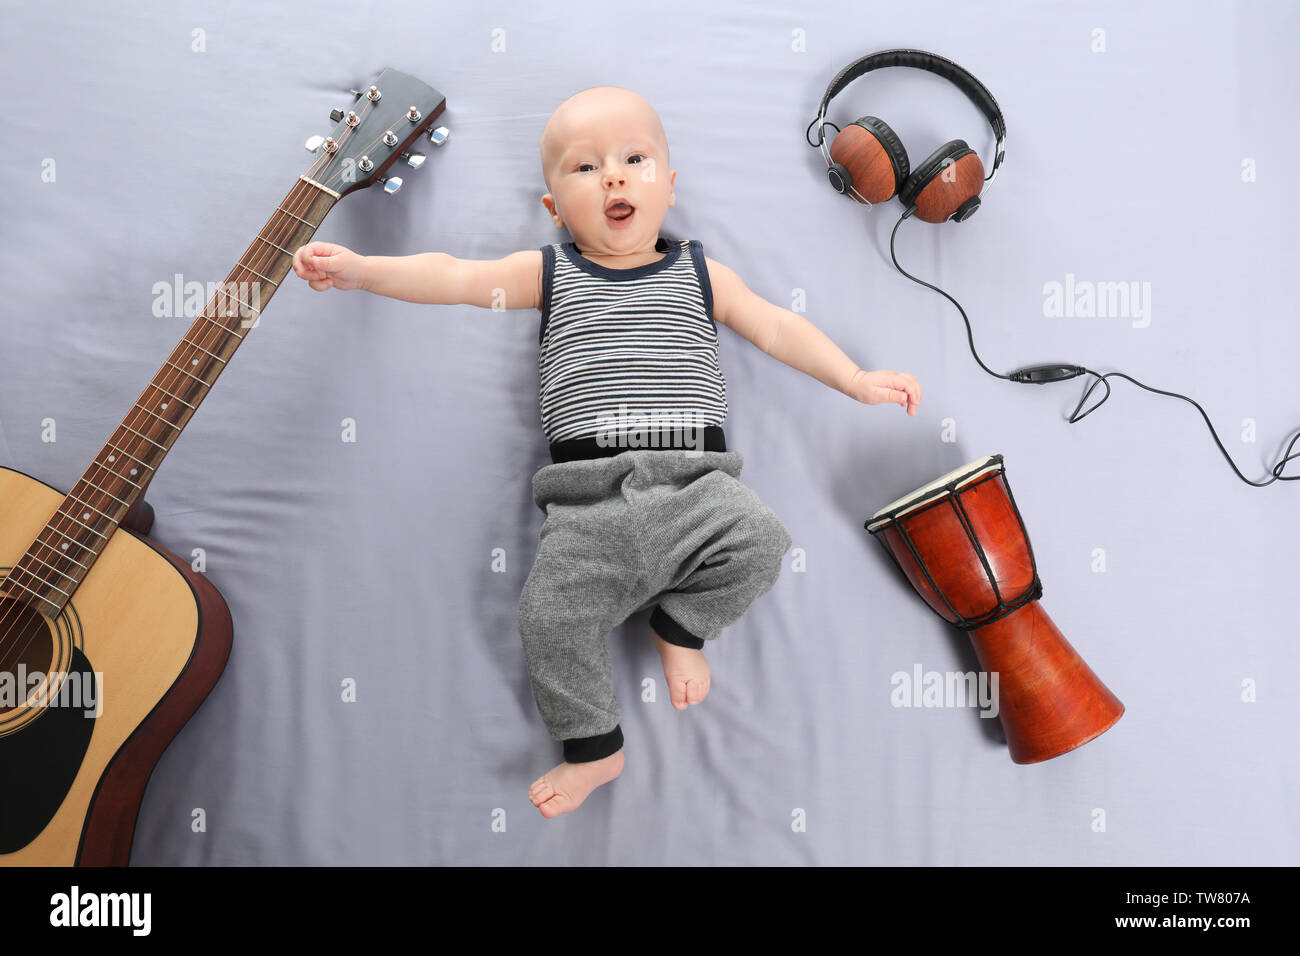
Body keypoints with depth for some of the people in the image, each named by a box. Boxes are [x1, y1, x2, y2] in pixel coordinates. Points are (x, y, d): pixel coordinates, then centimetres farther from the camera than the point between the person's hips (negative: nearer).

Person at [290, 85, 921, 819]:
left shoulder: (703, 274, 16)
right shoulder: (548, 273, 13)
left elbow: (779, 329, 16)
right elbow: (454, 277, 4)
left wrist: (859, 381, 10)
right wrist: (361, 269, -8)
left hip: (694, 481, 1)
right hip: (592, 497, 0)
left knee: (760, 540, -26)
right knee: (551, 617, -14)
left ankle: (681, 622, 5)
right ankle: (595, 749, 11)